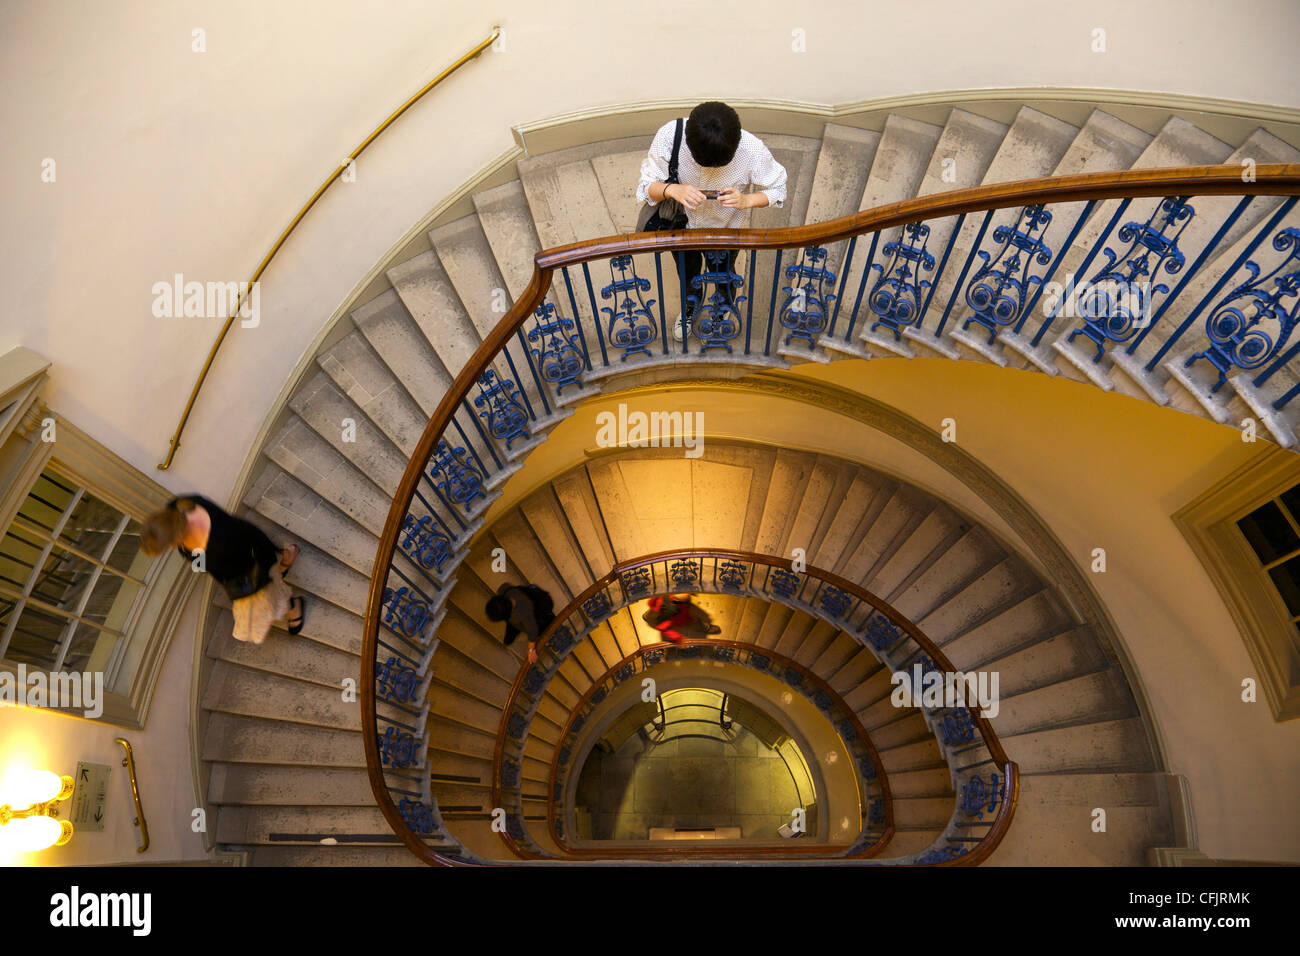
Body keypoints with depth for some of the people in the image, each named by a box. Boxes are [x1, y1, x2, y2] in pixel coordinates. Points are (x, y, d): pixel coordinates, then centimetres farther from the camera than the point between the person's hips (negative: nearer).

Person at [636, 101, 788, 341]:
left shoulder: (753, 150, -37)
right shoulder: (668, 136, -37)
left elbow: (777, 189, -18)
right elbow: (646, 186, -26)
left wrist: (746, 201, -38)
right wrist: (671, 190, -48)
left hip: (725, 228, -1)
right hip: (681, 223, 1)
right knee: (687, 273, 31)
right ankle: (690, 307, 66)